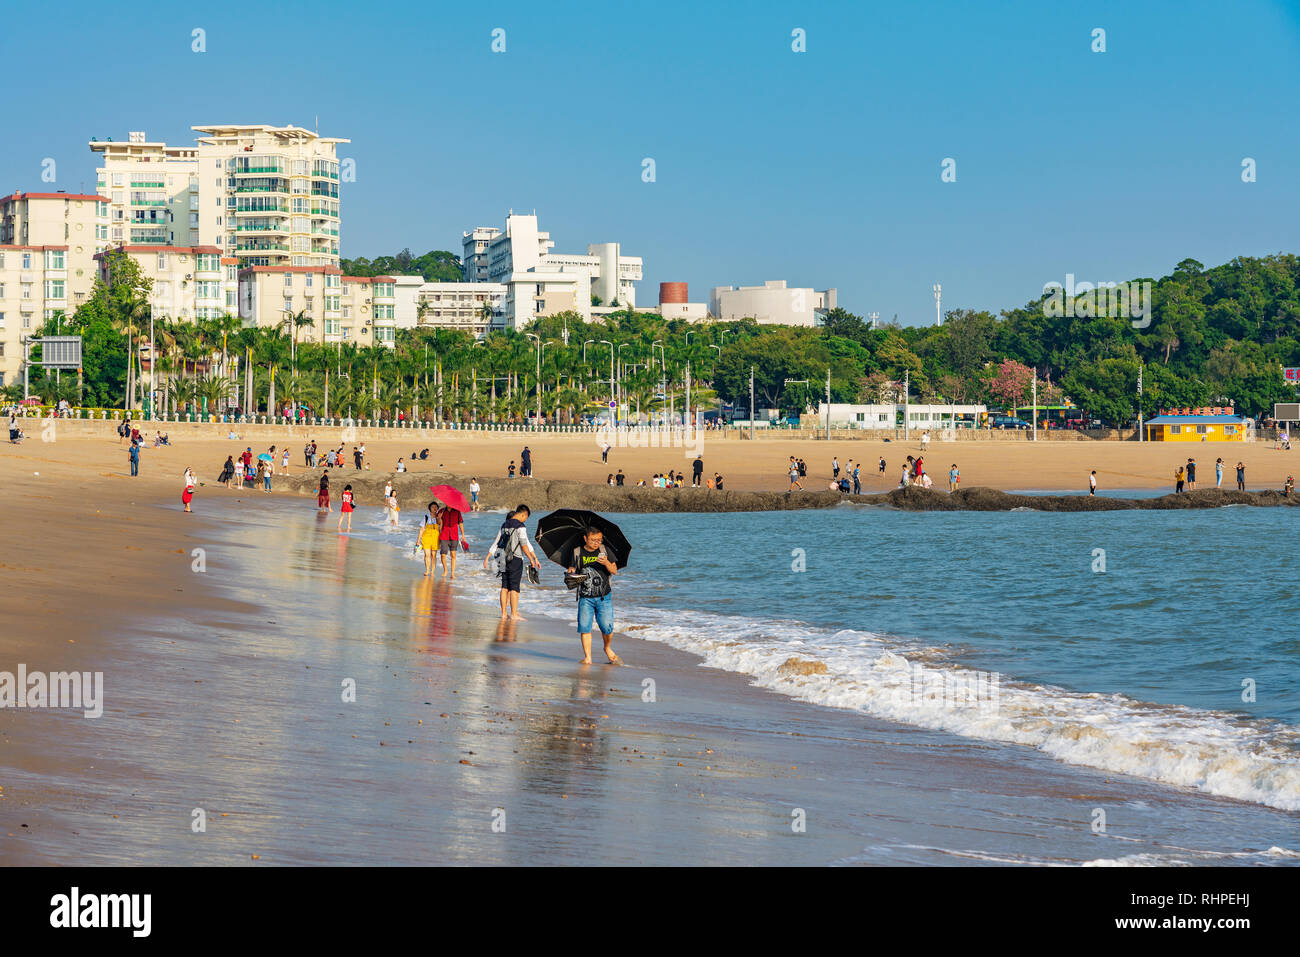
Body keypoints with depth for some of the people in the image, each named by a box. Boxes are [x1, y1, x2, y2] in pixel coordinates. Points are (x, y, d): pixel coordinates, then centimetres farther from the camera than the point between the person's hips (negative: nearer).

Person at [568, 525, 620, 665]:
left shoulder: (604, 550, 4)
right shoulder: (577, 552, 4)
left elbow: (614, 571, 2)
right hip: (585, 597, 0)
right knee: (584, 626, -7)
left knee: (607, 627, -6)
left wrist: (607, 563, -19)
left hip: (604, 597, 0)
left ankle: (607, 649, 23)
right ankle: (587, 657, 1)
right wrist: (571, 573, -15)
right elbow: (572, 569, 9)